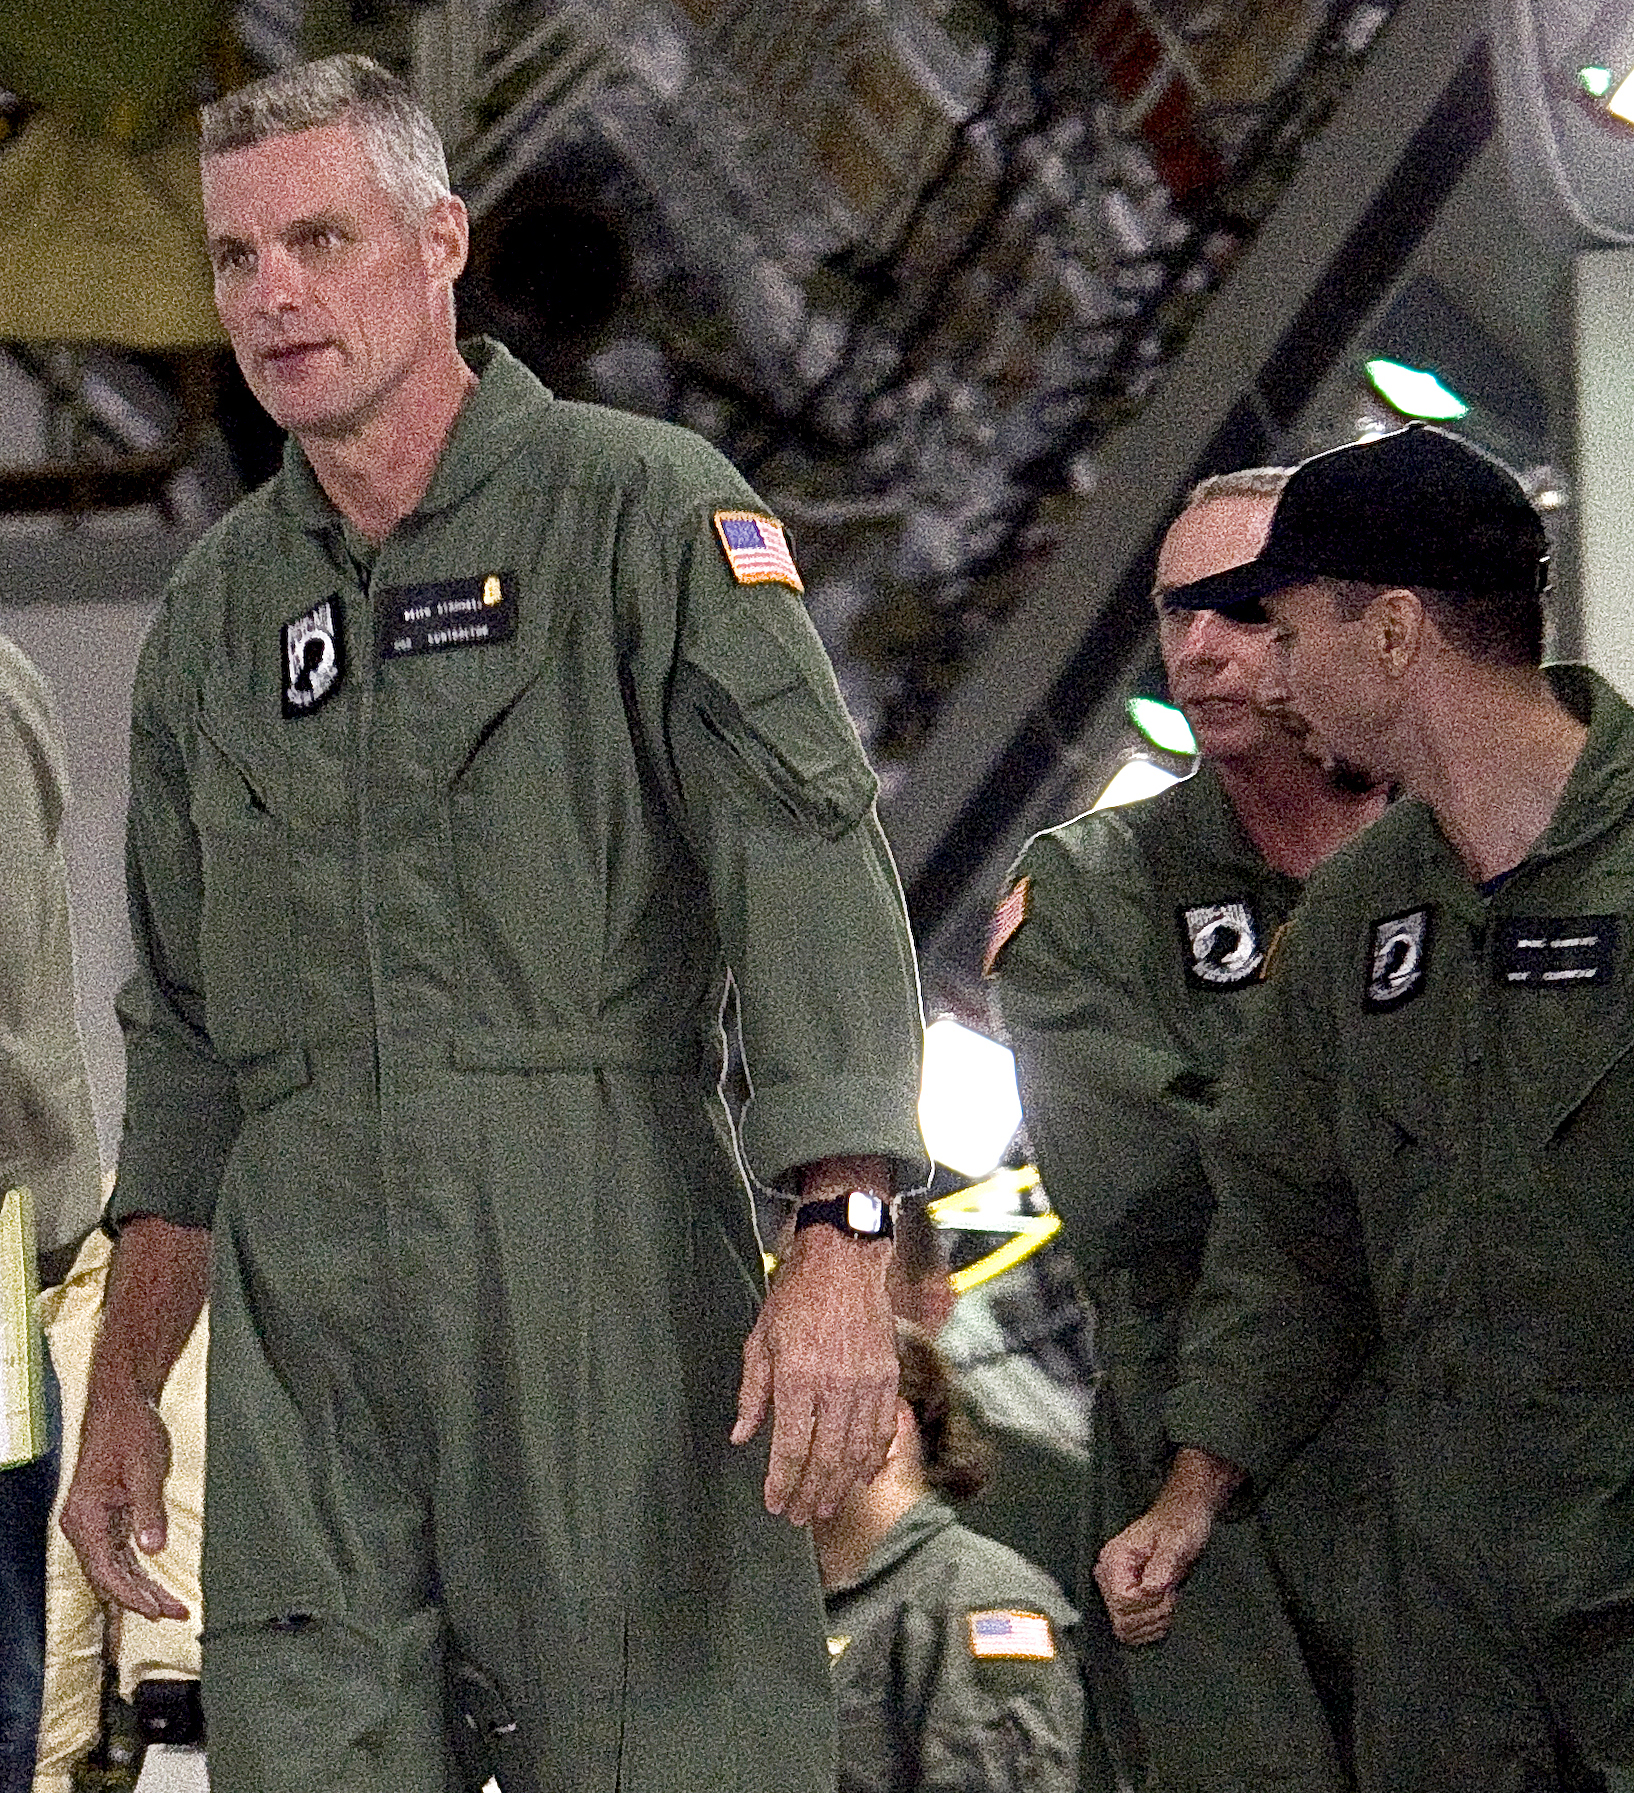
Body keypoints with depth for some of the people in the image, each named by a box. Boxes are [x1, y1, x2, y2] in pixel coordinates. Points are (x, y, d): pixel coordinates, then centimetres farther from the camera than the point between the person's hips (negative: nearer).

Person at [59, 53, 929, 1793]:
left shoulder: (643, 510, 1)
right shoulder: (220, 606, 18)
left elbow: (810, 862, -10)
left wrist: (842, 1236, -22)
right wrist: (120, 1388, 17)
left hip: (604, 1264, -5)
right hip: (304, 1317, 5)